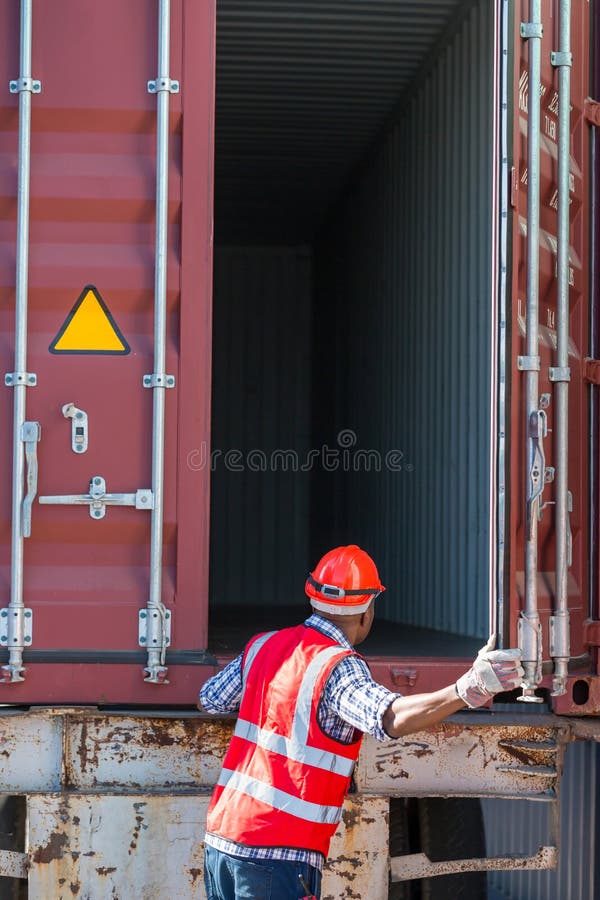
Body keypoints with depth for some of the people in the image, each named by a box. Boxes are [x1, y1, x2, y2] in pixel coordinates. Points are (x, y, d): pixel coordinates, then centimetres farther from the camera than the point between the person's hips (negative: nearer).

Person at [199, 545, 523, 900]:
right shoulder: (339, 667, -16)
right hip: (278, 855, -8)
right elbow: (390, 718, -35)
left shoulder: (264, 645, 7)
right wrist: (466, 690, -48)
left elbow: (209, 700, 22)